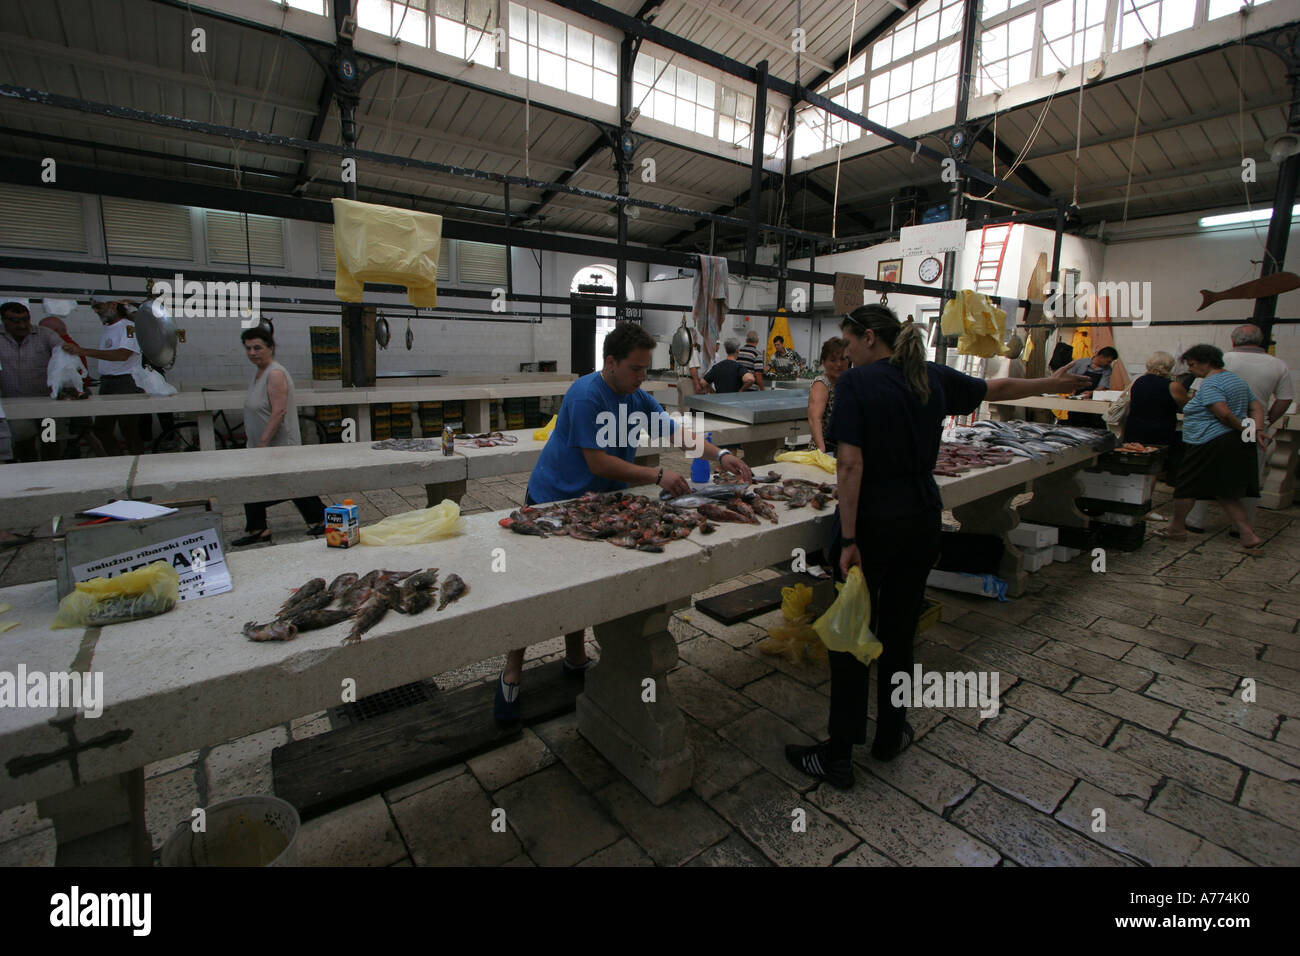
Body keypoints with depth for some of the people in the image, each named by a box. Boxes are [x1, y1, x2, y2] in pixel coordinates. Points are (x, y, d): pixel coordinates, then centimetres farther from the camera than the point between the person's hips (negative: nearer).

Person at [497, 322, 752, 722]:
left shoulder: (638, 398, 2)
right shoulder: (586, 396, -23)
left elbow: (675, 431, 3)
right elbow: (598, 463, -27)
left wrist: (720, 455, -11)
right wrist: (658, 477, -27)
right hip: (551, 502, -7)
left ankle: (575, 658, 36)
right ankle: (511, 676, 18)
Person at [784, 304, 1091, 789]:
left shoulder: (856, 382, -12)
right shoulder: (933, 376, 6)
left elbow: (851, 464, -19)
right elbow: (996, 388, 22)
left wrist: (848, 540, -17)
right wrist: (1053, 383, 42)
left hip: (873, 520, -6)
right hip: (923, 517, 6)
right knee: (900, 630, 17)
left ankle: (838, 755, 14)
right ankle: (890, 735, 33)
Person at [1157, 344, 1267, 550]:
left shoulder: (1210, 383, -14)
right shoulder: (1237, 379, 18)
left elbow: (1224, 413, -24)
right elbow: (1257, 407, 16)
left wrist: (1243, 429, -10)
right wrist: (1257, 429, 5)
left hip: (1212, 445, -10)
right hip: (1237, 445, 10)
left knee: (1186, 487, 4)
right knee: (1224, 492, 14)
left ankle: (1176, 528, 16)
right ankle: (1249, 535, 9)